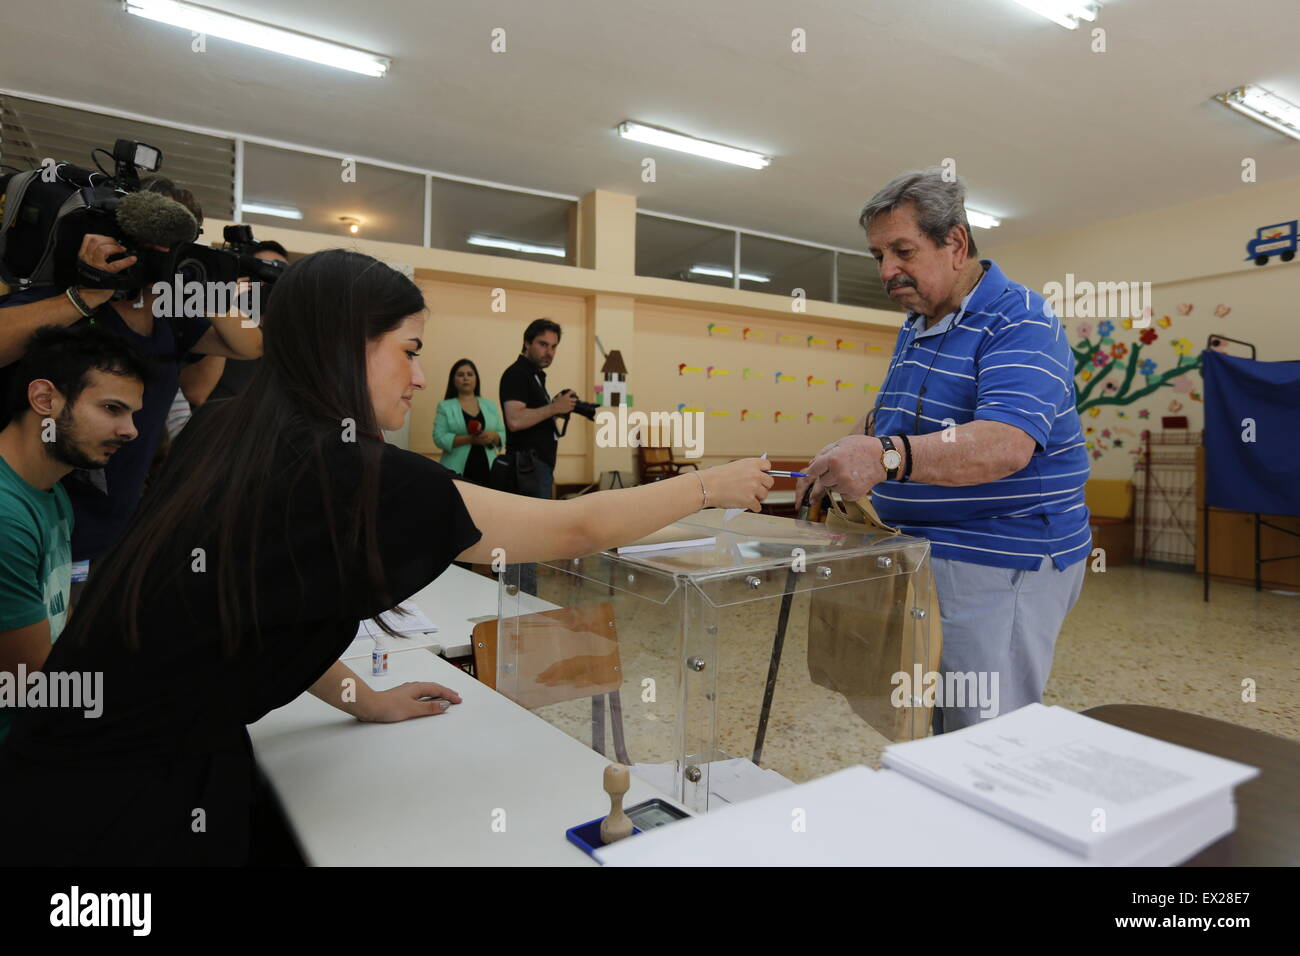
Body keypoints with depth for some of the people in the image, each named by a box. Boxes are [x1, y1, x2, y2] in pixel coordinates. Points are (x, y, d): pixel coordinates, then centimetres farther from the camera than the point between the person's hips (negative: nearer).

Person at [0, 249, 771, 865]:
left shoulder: (227, 435, 2)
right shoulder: (354, 476, -23)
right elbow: (574, 530, -16)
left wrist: (367, 700, 15)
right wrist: (711, 487, -4)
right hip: (135, 803, -8)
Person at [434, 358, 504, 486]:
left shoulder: (490, 405, 14)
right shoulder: (445, 406, 5)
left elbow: (503, 435, 12)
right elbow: (439, 438, -5)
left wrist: (493, 436, -11)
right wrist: (469, 439, -18)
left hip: (487, 470, 3)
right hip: (458, 472, -3)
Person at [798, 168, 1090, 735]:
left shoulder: (1020, 322, -14)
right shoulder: (915, 326, 14)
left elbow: (1006, 444, -31)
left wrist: (887, 456, -45)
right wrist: (864, 436, 4)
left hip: (1000, 566, -8)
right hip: (924, 557, 8)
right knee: (923, 737, 16)